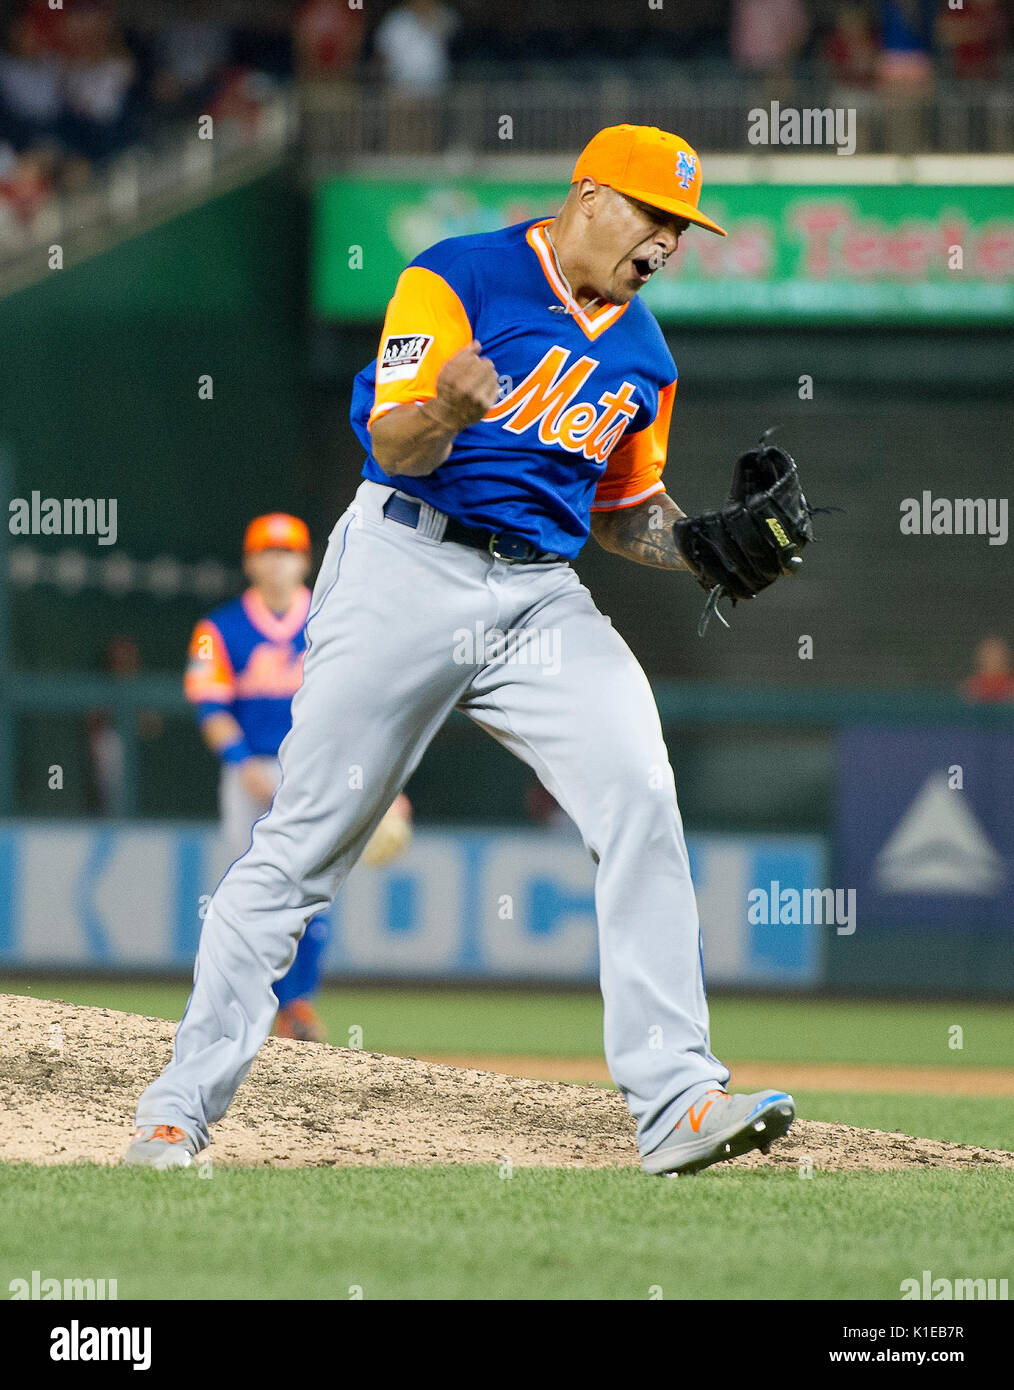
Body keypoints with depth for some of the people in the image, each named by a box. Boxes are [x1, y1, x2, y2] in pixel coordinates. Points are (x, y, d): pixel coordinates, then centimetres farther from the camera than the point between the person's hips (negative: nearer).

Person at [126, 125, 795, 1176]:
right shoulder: (458, 278, -5)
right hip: (408, 571, -5)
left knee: (641, 802, -16)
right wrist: (445, 410, -37)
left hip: (541, 600, 5)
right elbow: (394, 444, -14)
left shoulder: (643, 358, 15)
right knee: (305, 842, -4)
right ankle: (178, 1109, 4)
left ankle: (674, 1100, -16)